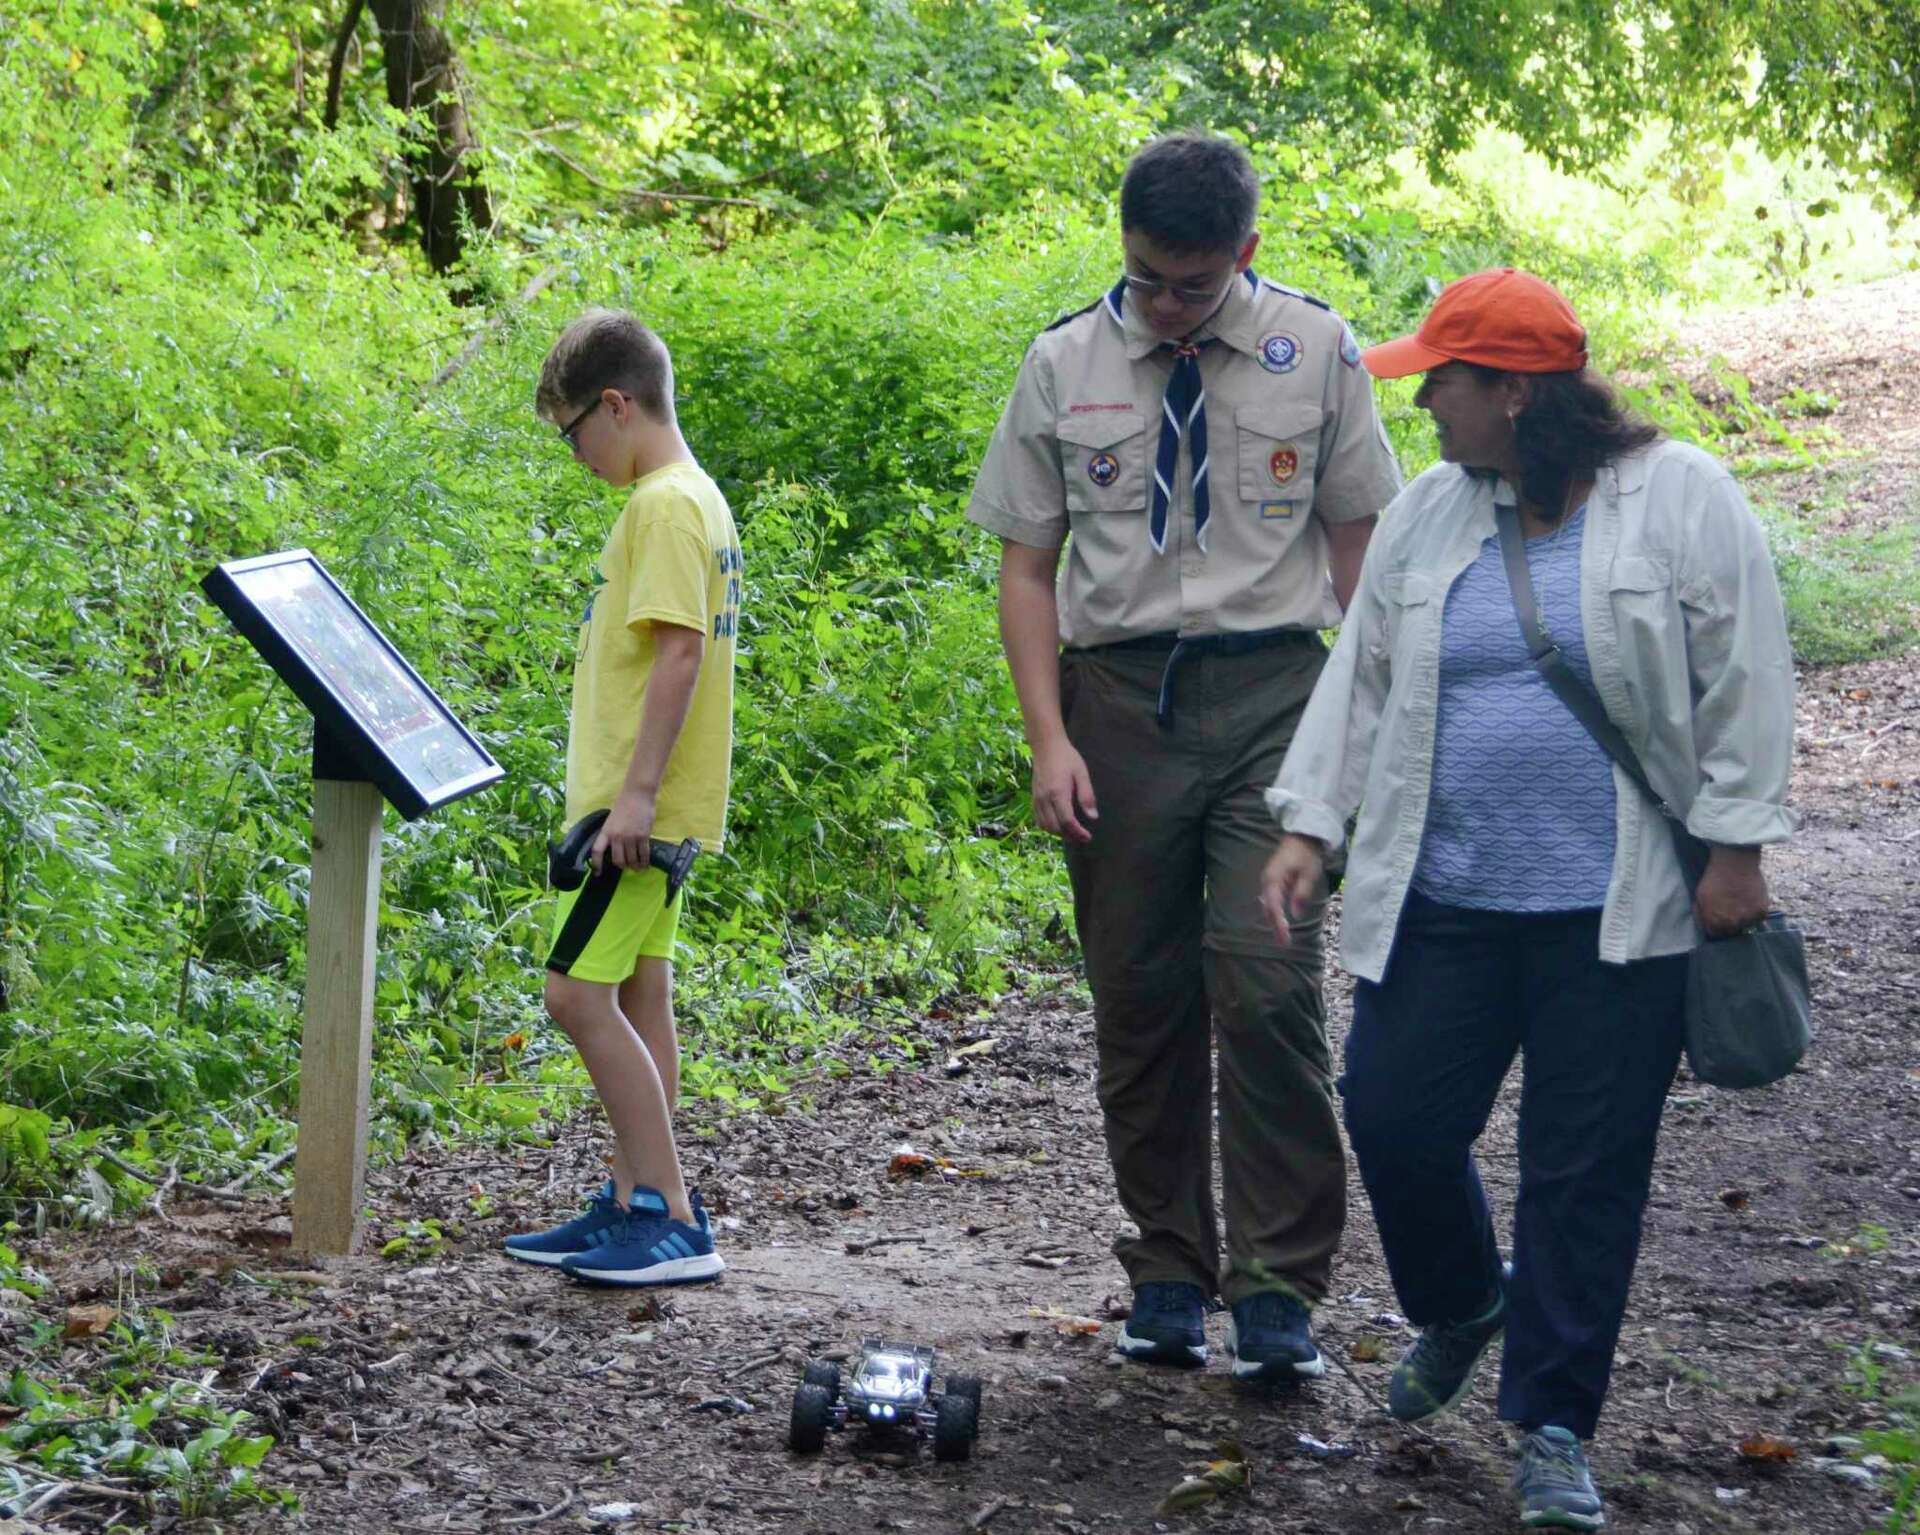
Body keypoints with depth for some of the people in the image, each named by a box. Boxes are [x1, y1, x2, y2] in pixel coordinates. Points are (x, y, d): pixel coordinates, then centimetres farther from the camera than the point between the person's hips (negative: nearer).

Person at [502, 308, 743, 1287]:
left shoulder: (666, 506, -15)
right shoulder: (685, 499, 16)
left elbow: (679, 651, -23)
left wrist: (637, 791, -26)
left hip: (643, 806, -11)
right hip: (649, 806, 11)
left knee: (579, 992, -12)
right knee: (633, 995, 12)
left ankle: (674, 1219, -11)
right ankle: (631, 1207, 17)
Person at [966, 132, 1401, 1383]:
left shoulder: (1314, 352, 2)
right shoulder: (1065, 365, 4)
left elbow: (1358, 540, 7)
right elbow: (1027, 565, 7)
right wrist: (1051, 739, -2)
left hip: (1272, 685, -2)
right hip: (1119, 692, 2)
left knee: (1269, 987, -12)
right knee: (1140, 1000, 7)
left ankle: (1279, 1289, -3)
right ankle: (1168, 1276, 19)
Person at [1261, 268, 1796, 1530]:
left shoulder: (1681, 500, -6)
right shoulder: (1427, 515, 8)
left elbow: (1744, 683, -5)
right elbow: (1361, 679, 13)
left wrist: (1735, 848, -8)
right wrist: (1307, 828, 6)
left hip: (1616, 910, -4)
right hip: (1445, 899, 4)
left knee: (1586, 1166, 1)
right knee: (1394, 1117, 3)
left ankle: (1557, 1432, 14)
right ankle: (1461, 1306, 35)